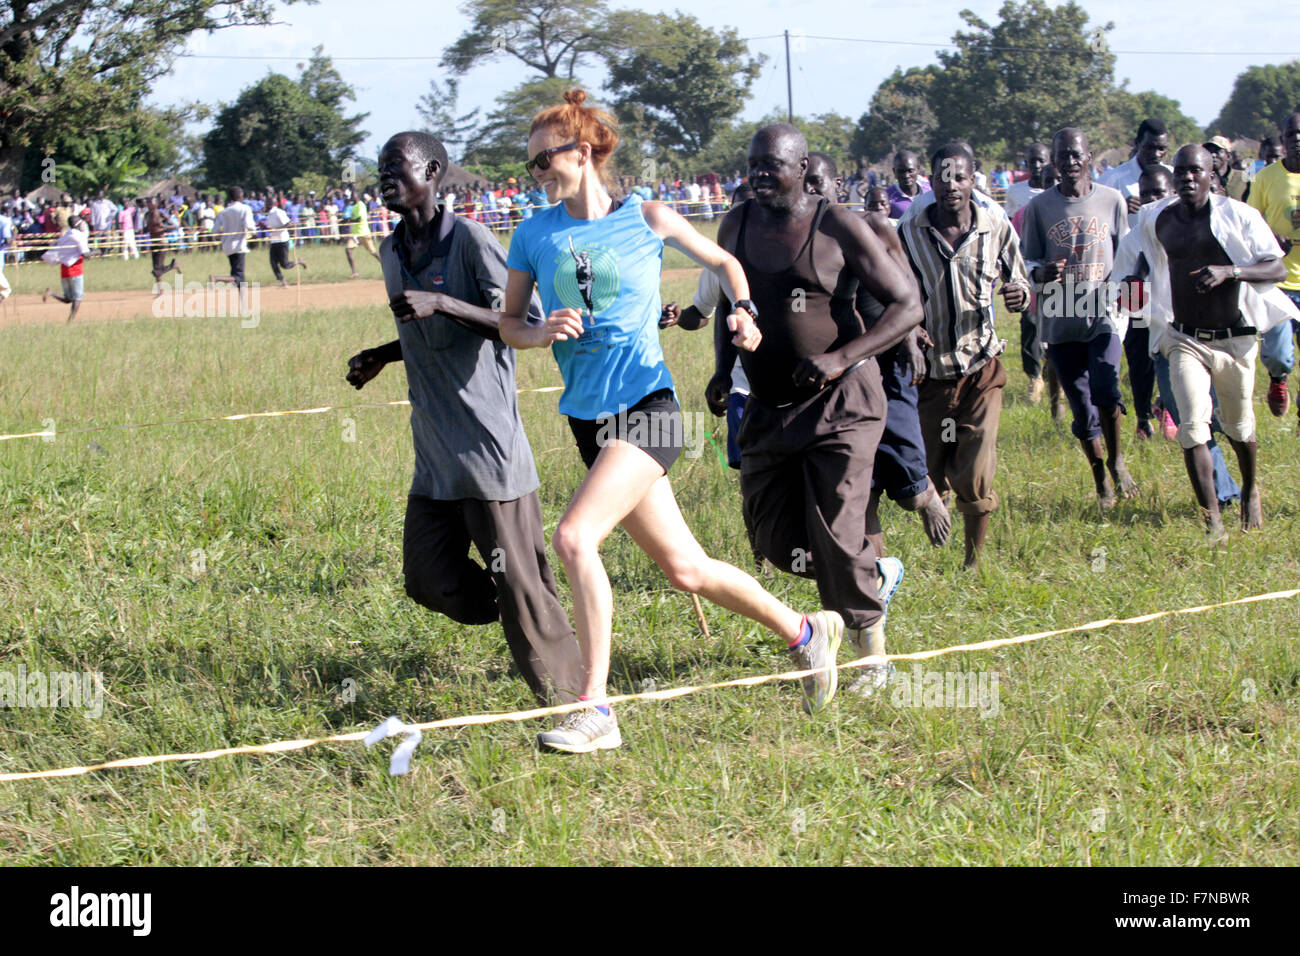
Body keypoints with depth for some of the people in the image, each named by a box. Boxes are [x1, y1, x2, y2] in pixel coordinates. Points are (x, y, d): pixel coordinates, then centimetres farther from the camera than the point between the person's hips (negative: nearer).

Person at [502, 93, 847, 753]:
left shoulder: (645, 218, 0)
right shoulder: (535, 233, 7)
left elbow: (723, 261, 16)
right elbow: (508, 322, 12)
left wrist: (743, 310, -2)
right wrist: (542, 333, -9)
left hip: (646, 406, -5)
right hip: (588, 418, 5)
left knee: (573, 537, -24)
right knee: (684, 569, 9)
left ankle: (595, 710, -20)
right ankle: (804, 632, 31)